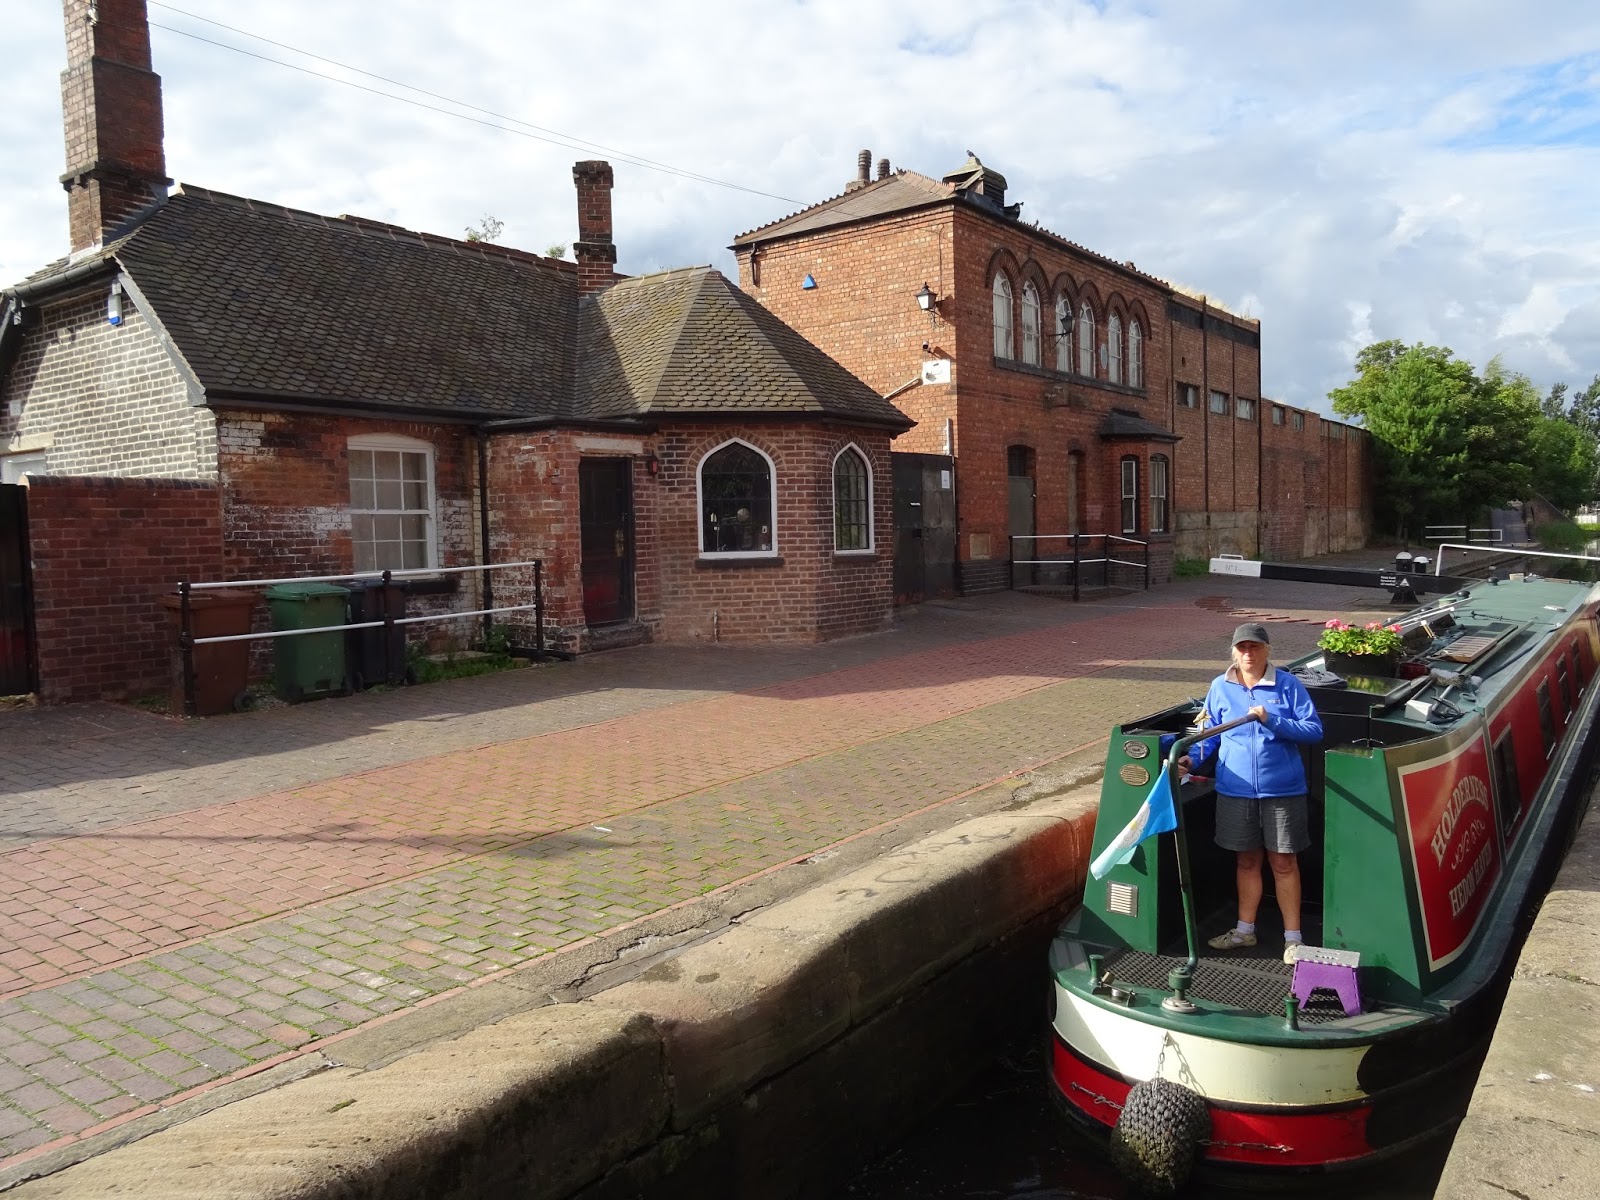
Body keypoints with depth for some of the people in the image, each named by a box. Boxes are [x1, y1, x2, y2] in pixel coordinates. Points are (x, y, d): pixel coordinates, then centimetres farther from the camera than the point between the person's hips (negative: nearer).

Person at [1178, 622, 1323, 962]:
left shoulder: (1288, 685, -5)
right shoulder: (1220, 687, 2)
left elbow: (1314, 730, -8)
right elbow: (1209, 730, 8)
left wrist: (1272, 720, -21)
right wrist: (1193, 758, -9)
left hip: (1282, 790, -2)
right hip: (1236, 789, 2)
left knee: (1284, 862, 7)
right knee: (1246, 860, 16)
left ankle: (1293, 937, 20)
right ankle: (1245, 929, 30)